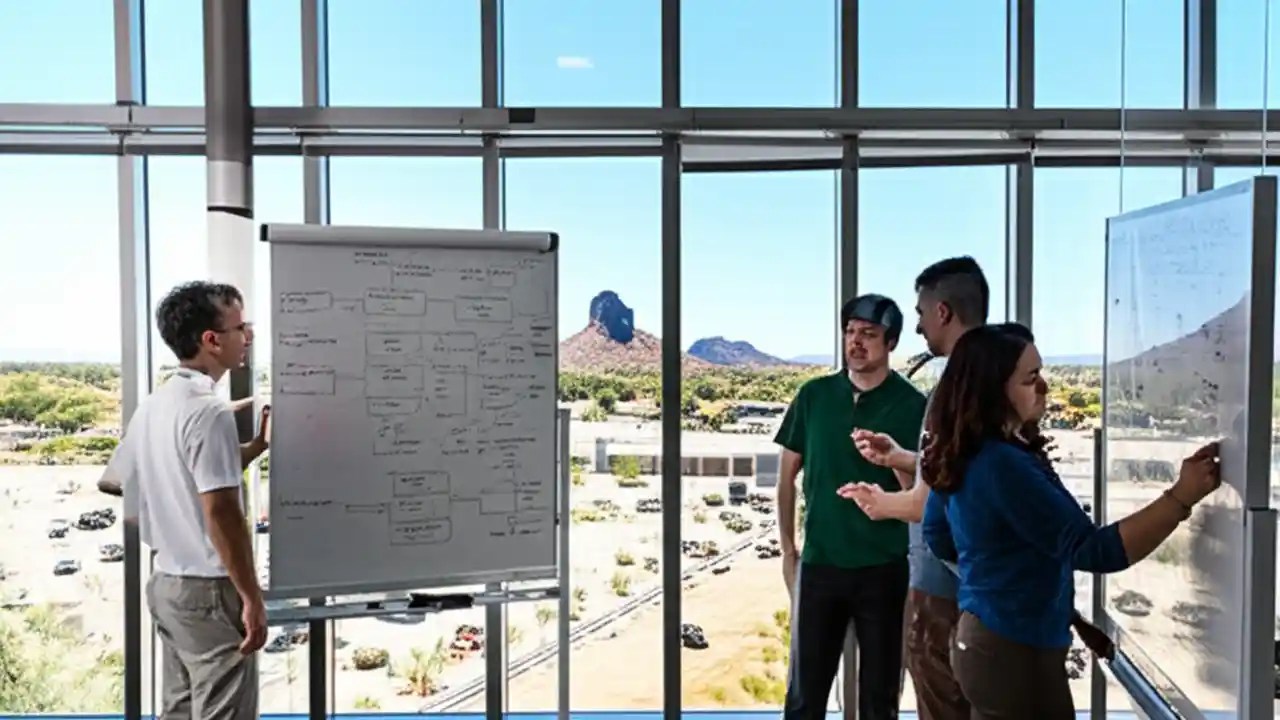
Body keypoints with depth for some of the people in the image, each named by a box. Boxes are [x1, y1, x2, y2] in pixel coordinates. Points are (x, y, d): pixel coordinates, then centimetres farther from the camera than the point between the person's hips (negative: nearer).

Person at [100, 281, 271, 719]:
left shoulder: (154, 406, 8)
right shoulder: (208, 411, -20)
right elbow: (220, 512, -23)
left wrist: (256, 447, 15)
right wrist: (252, 597, -18)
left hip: (168, 583, 9)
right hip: (210, 590, -9)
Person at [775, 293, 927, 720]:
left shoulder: (911, 405, -6)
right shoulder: (814, 396, 1)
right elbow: (789, 476, 8)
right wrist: (788, 549, 5)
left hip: (884, 567, -1)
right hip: (818, 564, 2)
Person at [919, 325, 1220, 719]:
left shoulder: (962, 457, 1)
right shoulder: (1004, 465, -27)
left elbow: (937, 537, 14)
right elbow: (1091, 550, -27)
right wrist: (1182, 496, -29)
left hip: (987, 638, 9)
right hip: (1013, 650, -9)